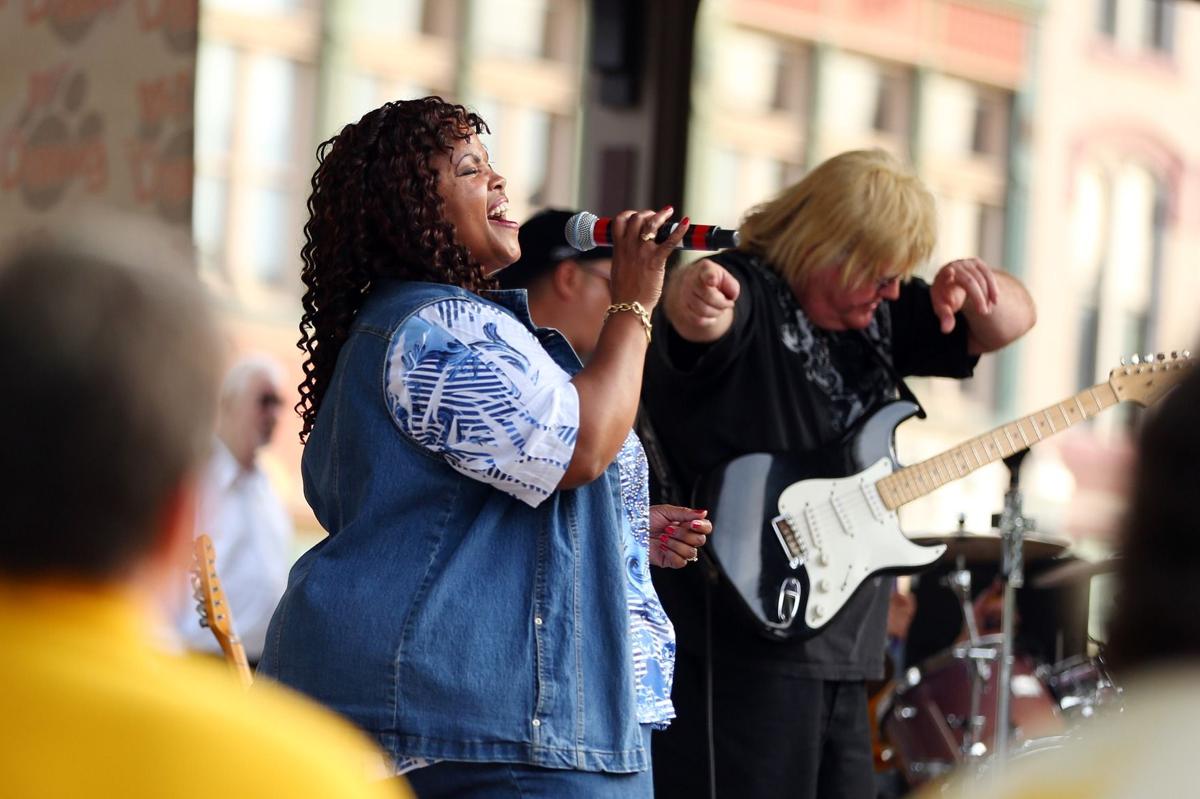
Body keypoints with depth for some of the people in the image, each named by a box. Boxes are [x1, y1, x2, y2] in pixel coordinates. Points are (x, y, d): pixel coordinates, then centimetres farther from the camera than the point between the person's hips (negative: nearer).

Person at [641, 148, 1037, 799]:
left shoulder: (873, 316, 14)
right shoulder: (747, 298, -11)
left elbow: (1011, 321, 16)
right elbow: (703, 309, -34)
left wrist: (974, 288, -8)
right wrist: (694, 296, -59)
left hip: (841, 655, 9)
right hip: (742, 648, -9)